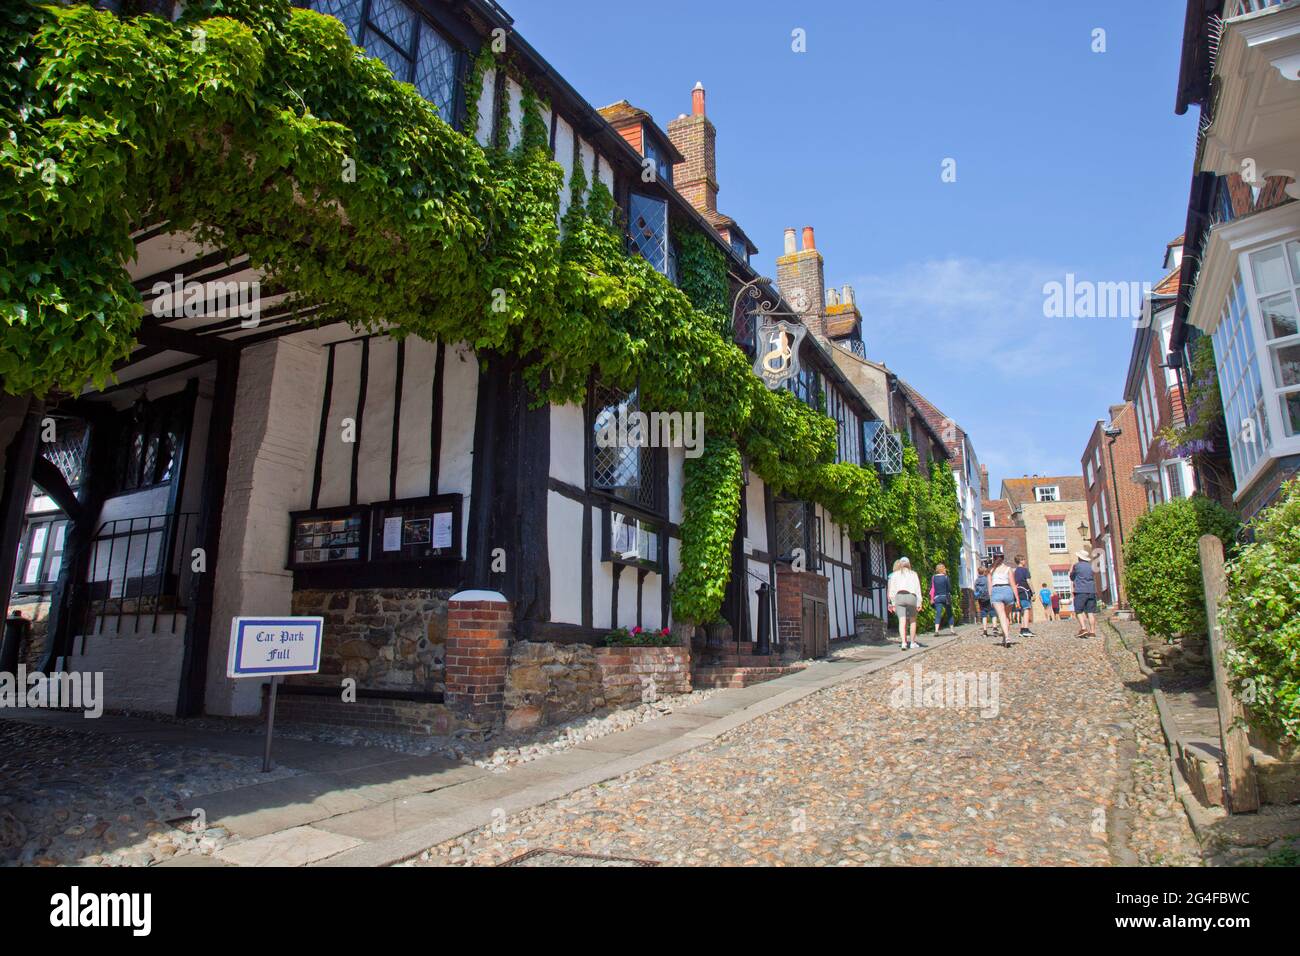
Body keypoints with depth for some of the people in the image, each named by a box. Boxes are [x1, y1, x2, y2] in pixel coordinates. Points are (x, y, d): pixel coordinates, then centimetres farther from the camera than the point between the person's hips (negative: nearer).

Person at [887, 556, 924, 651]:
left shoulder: (895, 575, 12)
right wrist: (919, 603, 7)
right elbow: (918, 589, 7)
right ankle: (912, 642, 21)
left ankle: (903, 642, -20)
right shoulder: (913, 574, 12)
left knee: (902, 621, -6)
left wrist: (893, 603, 8)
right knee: (912, 620, 16)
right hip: (911, 597, 0)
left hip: (899, 597, 0)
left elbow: (892, 590, 7)